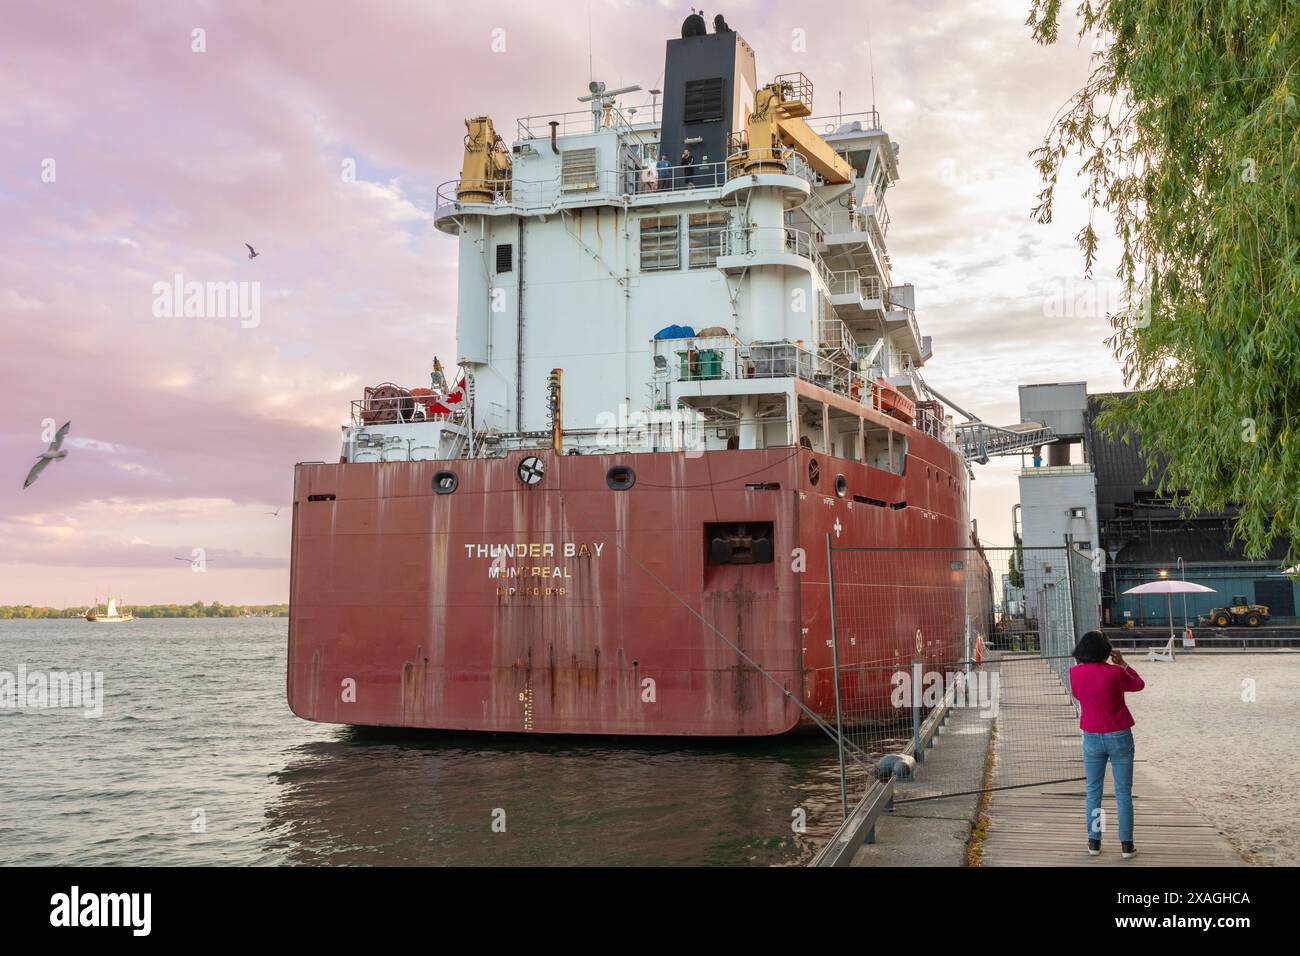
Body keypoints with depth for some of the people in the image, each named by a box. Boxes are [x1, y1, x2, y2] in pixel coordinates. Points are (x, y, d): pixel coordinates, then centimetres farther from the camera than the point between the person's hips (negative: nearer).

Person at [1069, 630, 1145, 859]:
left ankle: (1094, 842, 15)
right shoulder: (1115, 673, -17)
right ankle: (1126, 845, 9)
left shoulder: (1075, 672, -8)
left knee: (1093, 791, 14)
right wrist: (1123, 664, 11)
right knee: (1123, 793, 7)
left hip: (1092, 738, 3)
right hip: (1119, 737, -2)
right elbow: (1139, 685, 2)